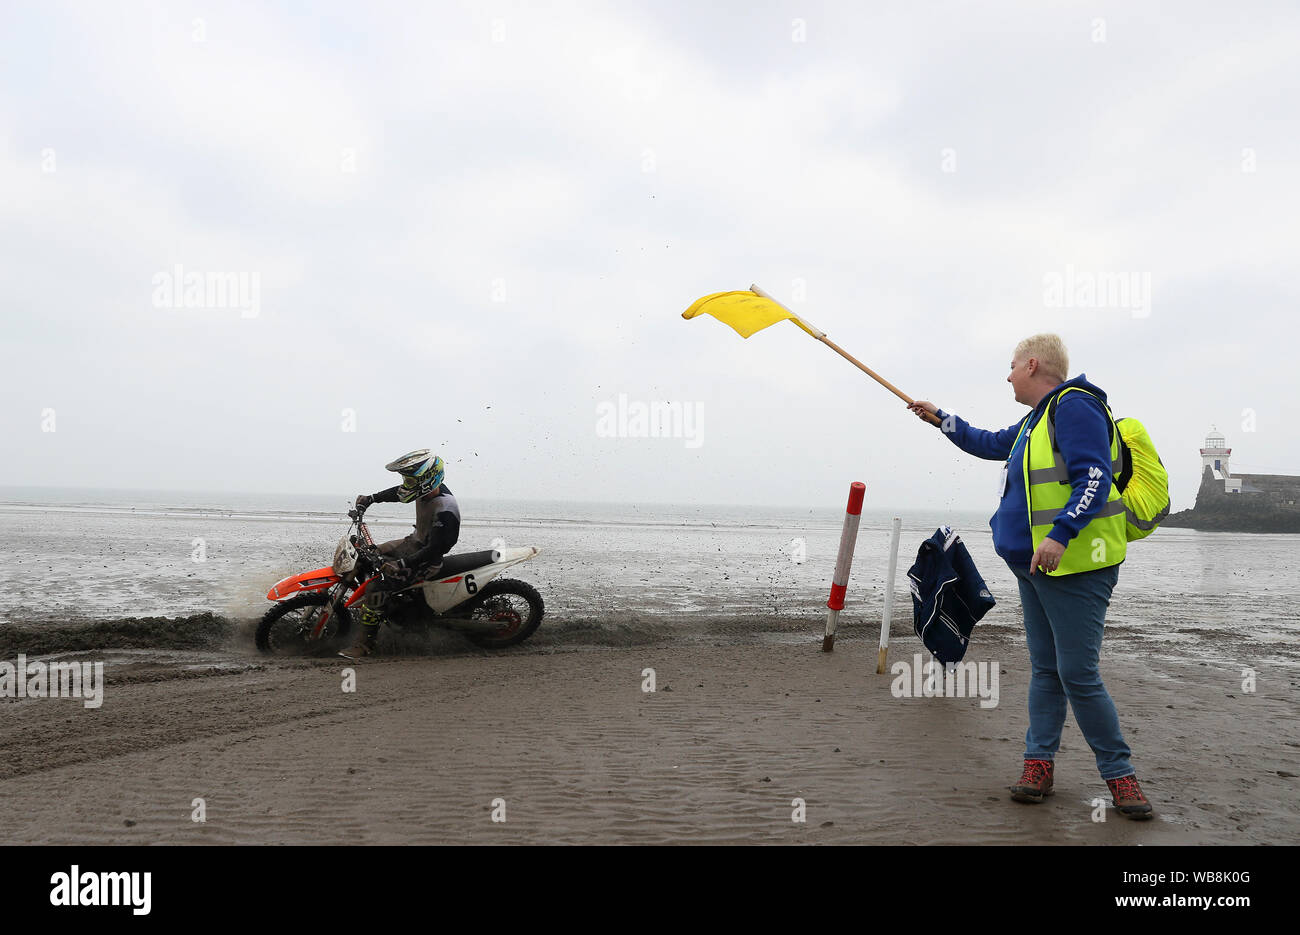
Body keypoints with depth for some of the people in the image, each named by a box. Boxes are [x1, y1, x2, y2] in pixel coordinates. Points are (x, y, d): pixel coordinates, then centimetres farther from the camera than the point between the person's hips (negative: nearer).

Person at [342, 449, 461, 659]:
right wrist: (371, 498, 14)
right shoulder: (428, 488, -6)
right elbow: (399, 492, 15)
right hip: (413, 542, 10)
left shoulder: (445, 511, -33)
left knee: (375, 590, -18)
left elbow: (435, 549, -31)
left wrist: (402, 564, -33)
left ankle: (366, 643, -5)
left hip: (427, 560, -10)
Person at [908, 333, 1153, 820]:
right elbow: (990, 444, 38)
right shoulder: (1037, 419, 21)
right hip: (1036, 563, 10)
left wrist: (1061, 534, -31)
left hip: (1075, 564, -10)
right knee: (1045, 670, 10)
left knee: (1078, 675, -8)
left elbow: (1094, 478, -23)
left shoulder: (1075, 406, -11)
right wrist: (941, 417, 41)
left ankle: (1119, 774, 4)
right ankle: (1039, 763, 14)